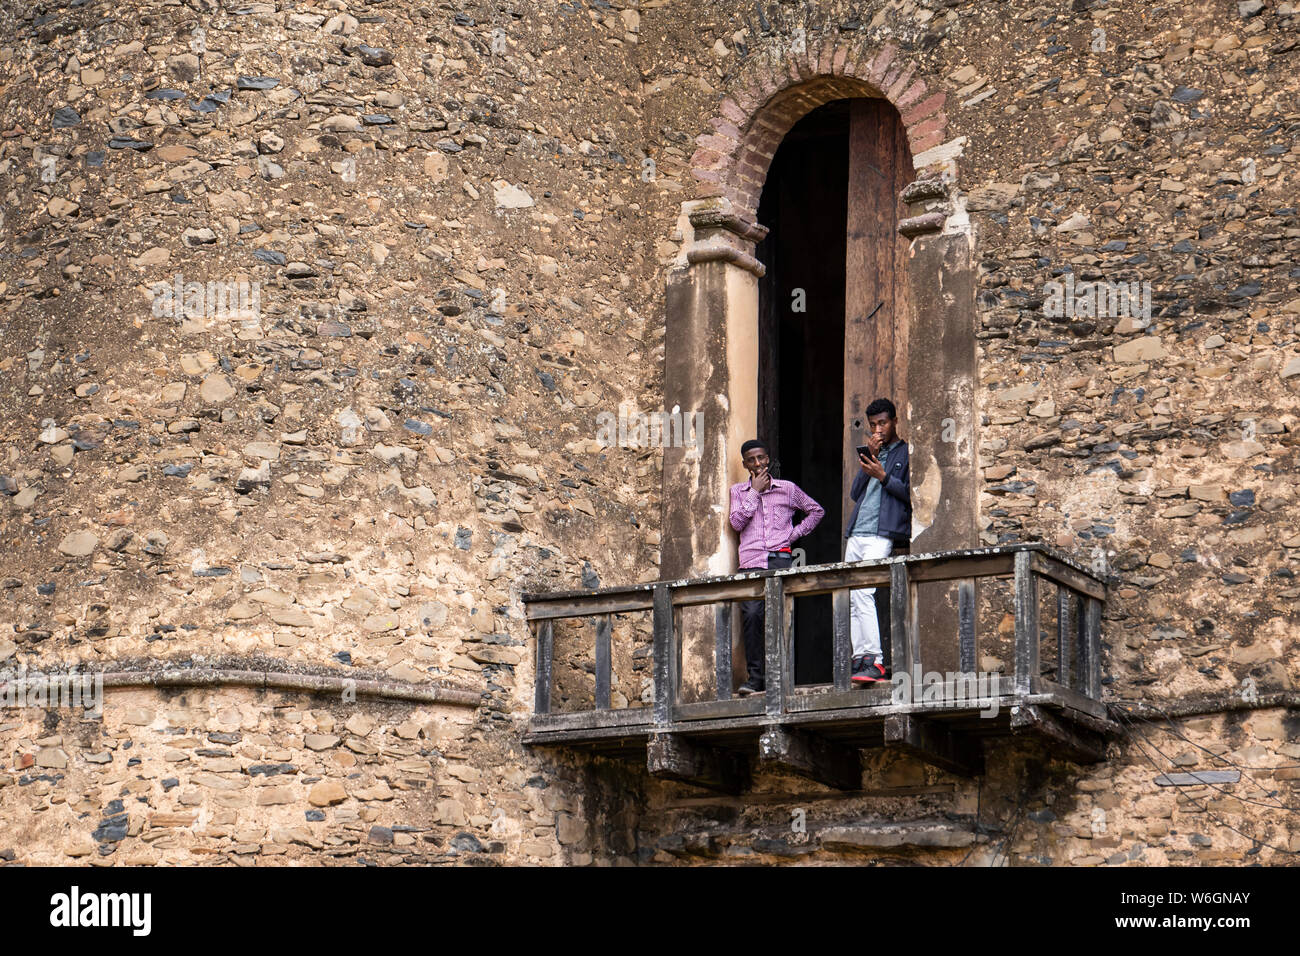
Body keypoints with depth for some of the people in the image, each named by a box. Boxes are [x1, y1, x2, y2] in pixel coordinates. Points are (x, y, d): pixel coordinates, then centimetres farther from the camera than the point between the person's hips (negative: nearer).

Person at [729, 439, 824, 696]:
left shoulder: (788, 489, 15)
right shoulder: (739, 491, 17)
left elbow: (816, 510, 25)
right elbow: (737, 522, 1)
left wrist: (796, 533, 11)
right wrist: (755, 492, 1)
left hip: (780, 559, 0)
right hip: (751, 562, 0)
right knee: (752, 614, -17)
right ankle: (755, 677, -13)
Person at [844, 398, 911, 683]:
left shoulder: (906, 453, 6)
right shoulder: (872, 452, 26)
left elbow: (911, 495, -4)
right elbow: (855, 494, 16)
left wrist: (883, 476, -12)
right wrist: (868, 462, 4)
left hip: (882, 534, -7)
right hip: (856, 534, 8)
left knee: (863, 592, -21)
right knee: (852, 598, 2)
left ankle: (874, 662, -24)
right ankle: (860, 661, 3)